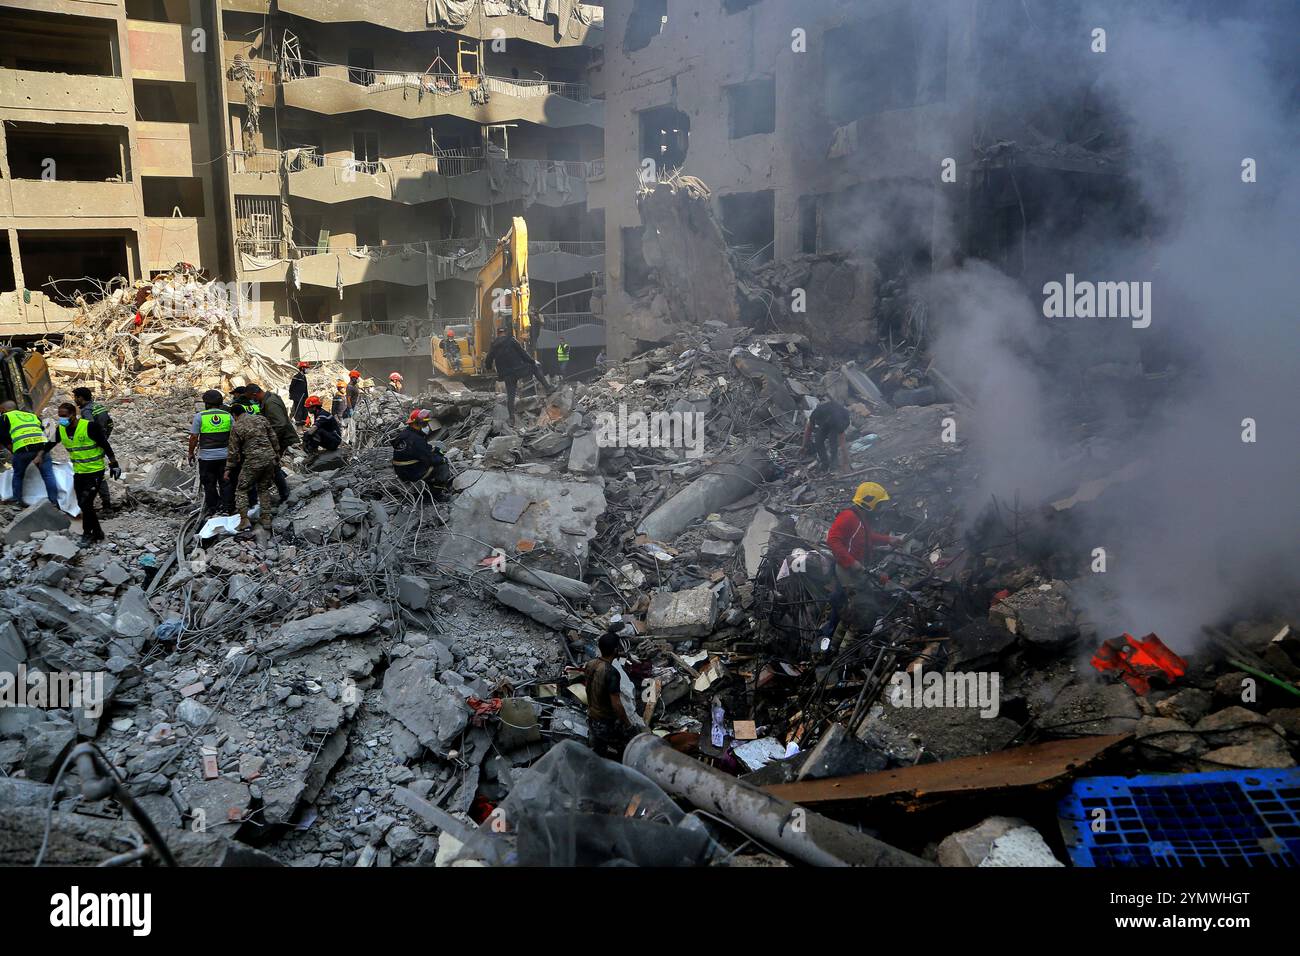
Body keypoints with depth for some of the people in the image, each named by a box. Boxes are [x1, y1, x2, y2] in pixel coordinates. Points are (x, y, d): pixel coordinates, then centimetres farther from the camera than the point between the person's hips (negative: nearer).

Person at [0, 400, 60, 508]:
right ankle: (54, 501, 1)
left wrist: (13, 450, 21)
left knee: (18, 474, 19)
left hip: (23, 449, -3)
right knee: (48, 475, 4)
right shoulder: (33, 416, 29)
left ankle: (16, 499, 23)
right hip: (42, 447, 3)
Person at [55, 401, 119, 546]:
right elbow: (50, 444, 16)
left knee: (86, 503, -11)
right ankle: (97, 532, 22)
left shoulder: (89, 427, -20)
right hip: (78, 473, 7)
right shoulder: (61, 430, -1)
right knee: (83, 504, 10)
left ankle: (87, 534, 4)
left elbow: (105, 445, -14)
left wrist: (113, 464, -12)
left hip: (95, 471, -7)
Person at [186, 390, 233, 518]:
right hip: (225, 455, 2)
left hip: (207, 457, -2)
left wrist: (191, 453, 5)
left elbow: (194, 437, -7)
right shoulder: (228, 415, 0)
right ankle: (227, 508, 10)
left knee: (209, 484, 8)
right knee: (226, 483, 9)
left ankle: (212, 510, 13)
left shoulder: (200, 416, -7)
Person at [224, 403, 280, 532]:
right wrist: (277, 453, 21)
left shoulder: (236, 427, -4)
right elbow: (273, 438, 9)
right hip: (269, 458, 5)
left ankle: (244, 520, -3)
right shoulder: (261, 419, 6)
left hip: (252, 461, -5)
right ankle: (266, 519, 14)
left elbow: (233, 450, -2)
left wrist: (228, 469, 6)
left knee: (241, 489, 7)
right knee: (264, 489, 17)